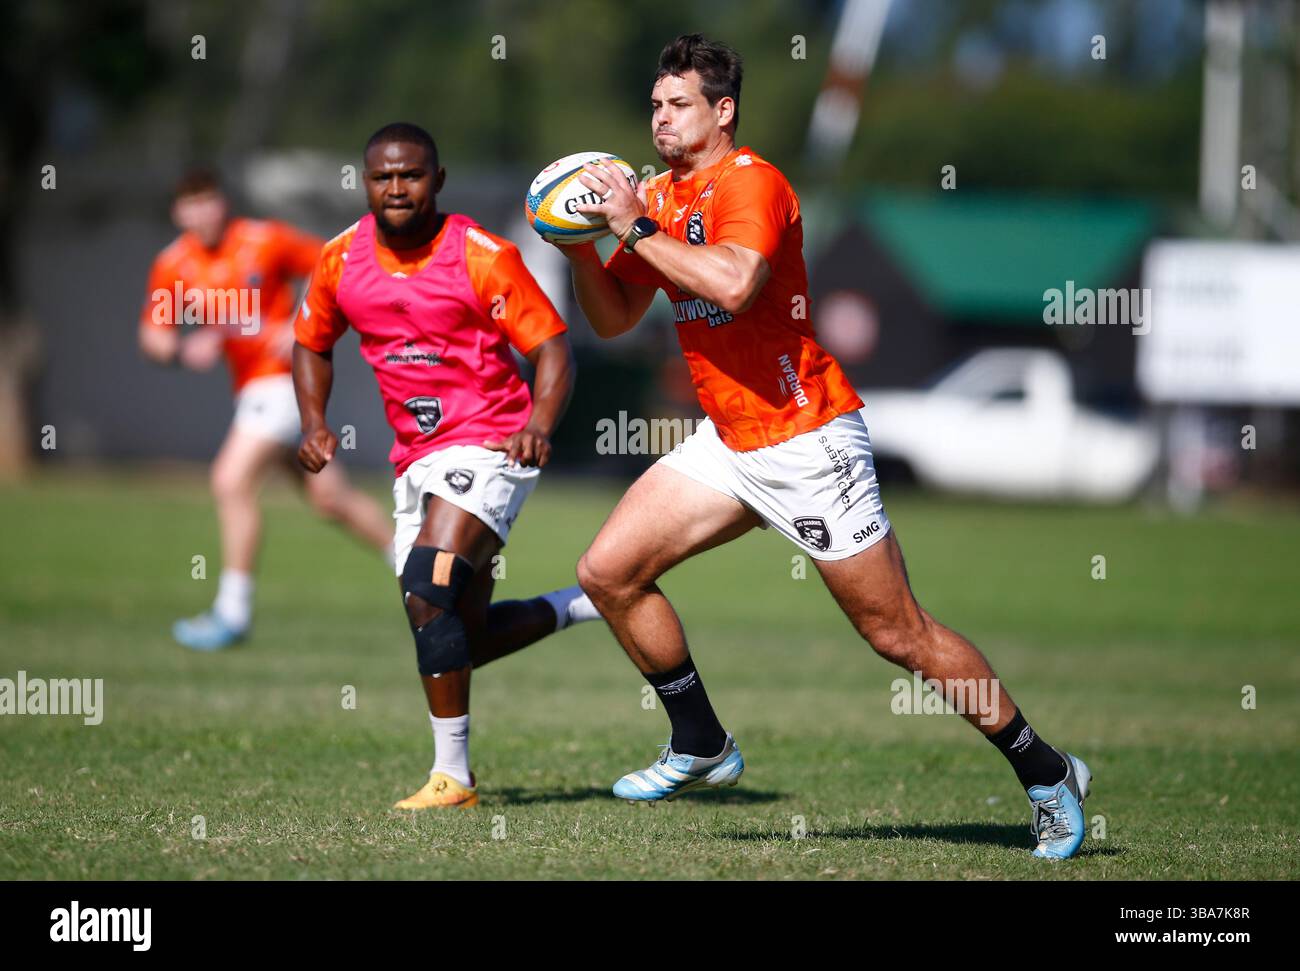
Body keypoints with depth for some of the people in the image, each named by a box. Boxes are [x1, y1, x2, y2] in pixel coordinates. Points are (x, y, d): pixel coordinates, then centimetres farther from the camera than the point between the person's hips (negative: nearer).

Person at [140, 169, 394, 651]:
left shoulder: (265, 241, -11)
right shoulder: (173, 265, 2)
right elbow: (152, 335, 4)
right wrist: (183, 349, -17)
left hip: (284, 375, -7)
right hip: (252, 387, 7)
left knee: (232, 481, -17)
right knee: (329, 496, 13)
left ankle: (233, 612, -9)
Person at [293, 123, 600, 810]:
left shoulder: (482, 256, -12)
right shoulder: (342, 259, 3)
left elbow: (551, 347, -11)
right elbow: (312, 343, 20)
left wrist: (540, 425, -28)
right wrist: (314, 423, 3)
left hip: (488, 448, -7)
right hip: (416, 461, 7)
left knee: (427, 593, -24)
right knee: (462, 636, 10)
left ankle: (452, 775, -16)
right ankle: (592, 603, 34)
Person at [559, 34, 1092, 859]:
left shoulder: (750, 182, -15)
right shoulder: (659, 199, 11)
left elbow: (732, 285, -33)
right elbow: (614, 319, 15)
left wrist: (637, 227, -25)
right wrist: (581, 246, -2)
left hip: (807, 441, -8)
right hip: (729, 442, 8)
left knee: (899, 634, -6)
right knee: (609, 572, 1)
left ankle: (1048, 776, 4)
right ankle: (702, 746, 14)